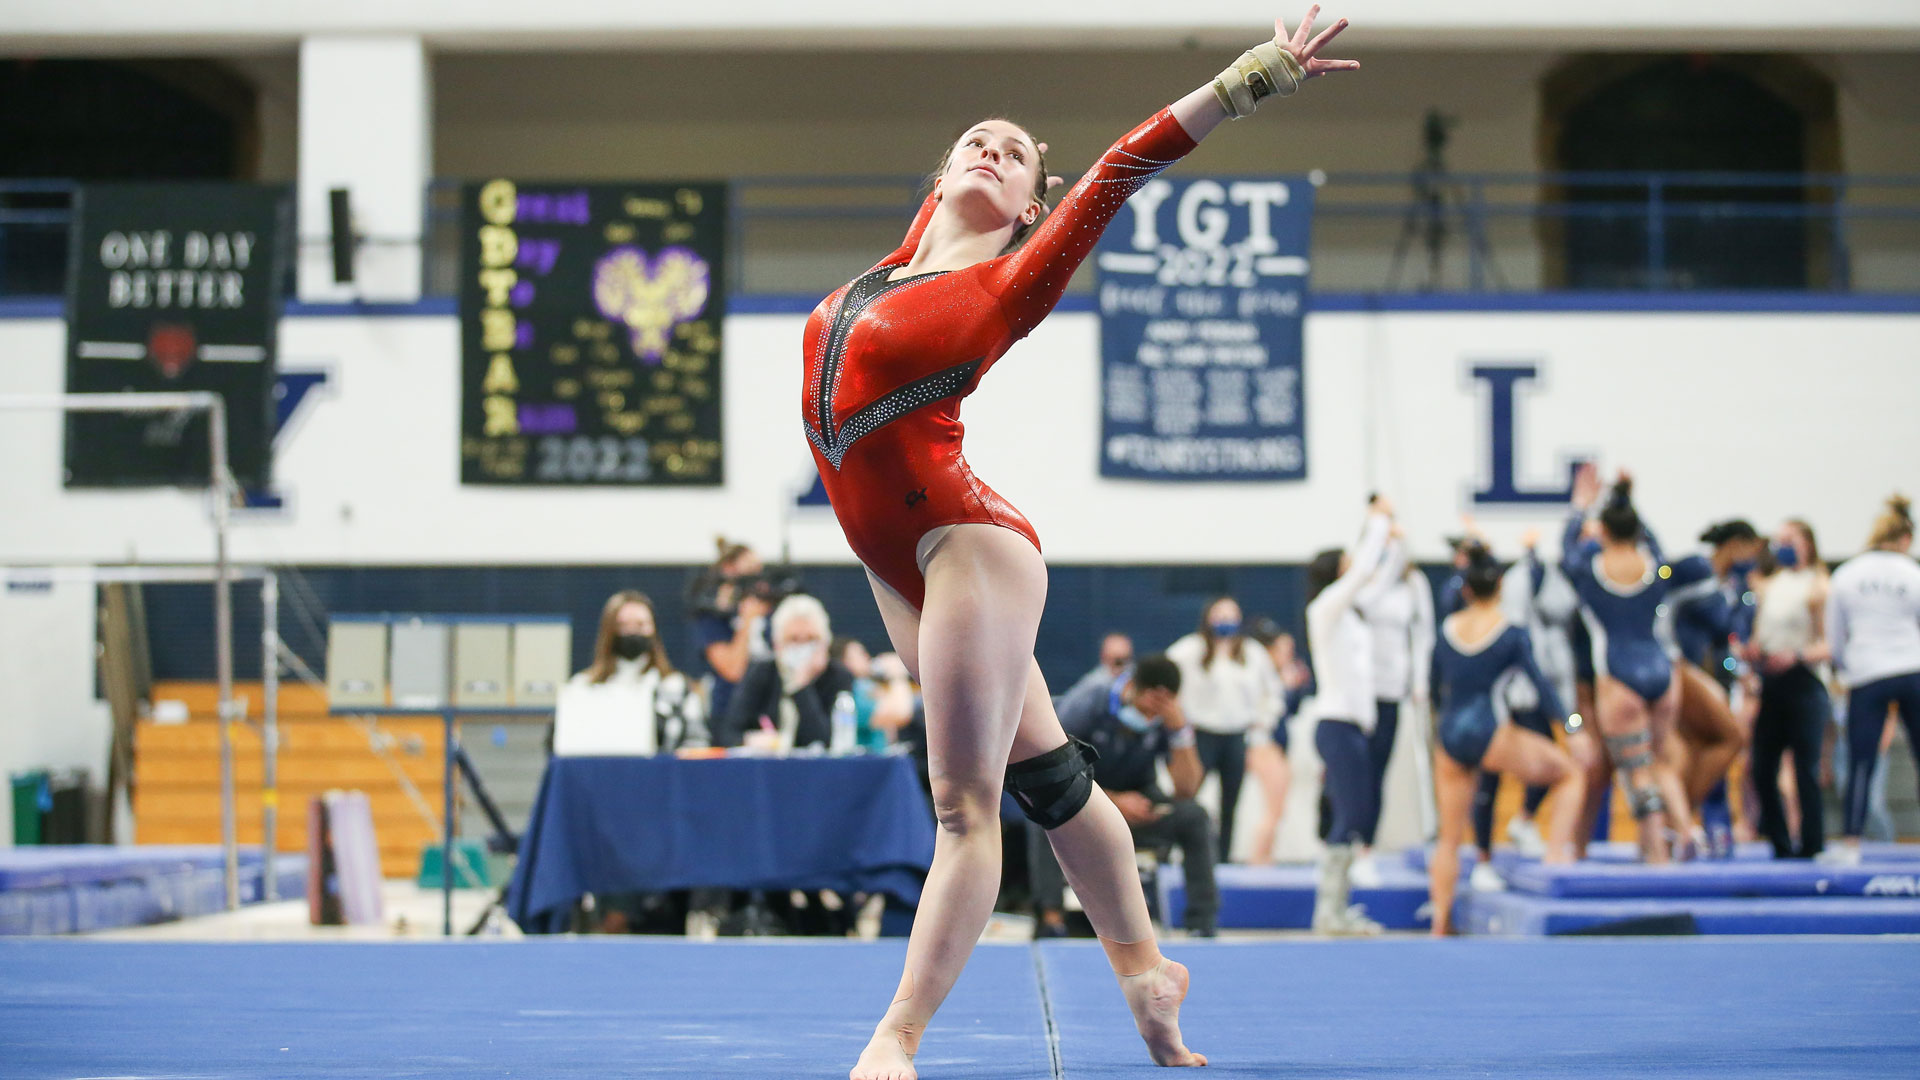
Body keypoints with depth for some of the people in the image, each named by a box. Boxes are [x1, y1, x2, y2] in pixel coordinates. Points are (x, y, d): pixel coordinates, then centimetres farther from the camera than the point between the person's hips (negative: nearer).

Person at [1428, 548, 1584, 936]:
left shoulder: (1447, 630, 7)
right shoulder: (1512, 634, -5)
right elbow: (1539, 682, -10)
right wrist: (1569, 725, -9)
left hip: (1450, 738, 4)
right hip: (1492, 733, -4)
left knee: (1449, 838, 11)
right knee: (1570, 772, 14)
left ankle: (1441, 920, 8)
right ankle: (1559, 848, -3)